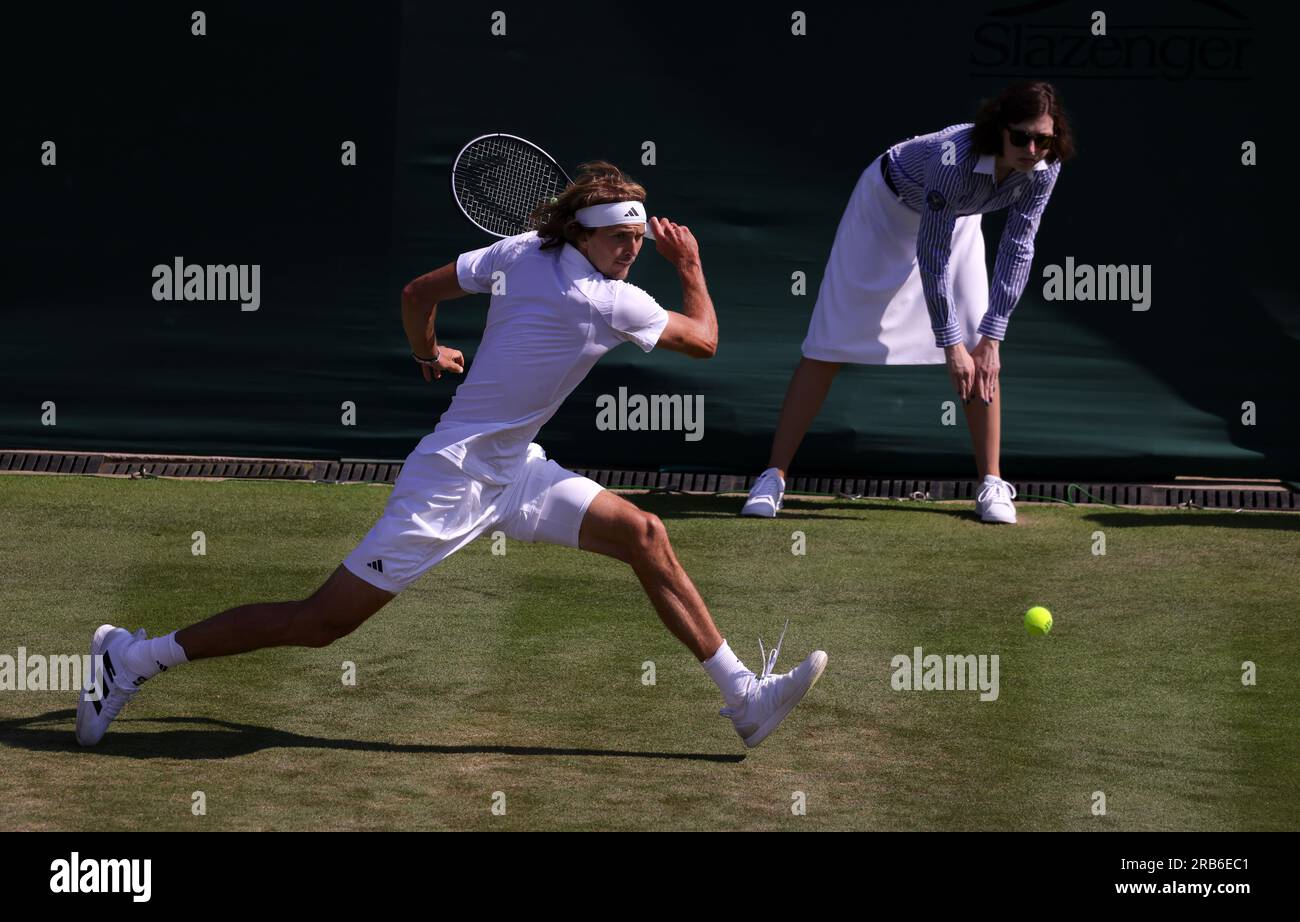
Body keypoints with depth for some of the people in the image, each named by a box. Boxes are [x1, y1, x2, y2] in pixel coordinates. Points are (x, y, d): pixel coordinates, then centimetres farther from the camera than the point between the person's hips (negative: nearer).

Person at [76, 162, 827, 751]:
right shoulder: (609, 302, -22)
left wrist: (429, 354, 25)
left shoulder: (522, 252, 0)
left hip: (512, 471, 10)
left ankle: (744, 698, 6)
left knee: (643, 534, 2)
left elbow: (419, 292, 8)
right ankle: (136, 659, 8)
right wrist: (694, 270, 7)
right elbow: (704, 341, -7)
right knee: (322, 621, -4)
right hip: (454, 479, -10)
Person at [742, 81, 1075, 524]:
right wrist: (951, 345, -30)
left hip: (956, 218, 5)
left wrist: (990, 337, -22)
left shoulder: (1043, 170, -26)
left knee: (981, 349, -6)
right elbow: (932, 256, -35)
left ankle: (991, 484, 3)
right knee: (830, 341, -4)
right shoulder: (954, 159, -42)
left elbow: (1017, 250, -18)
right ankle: (773, 478, -1)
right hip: (887, 205, -5)